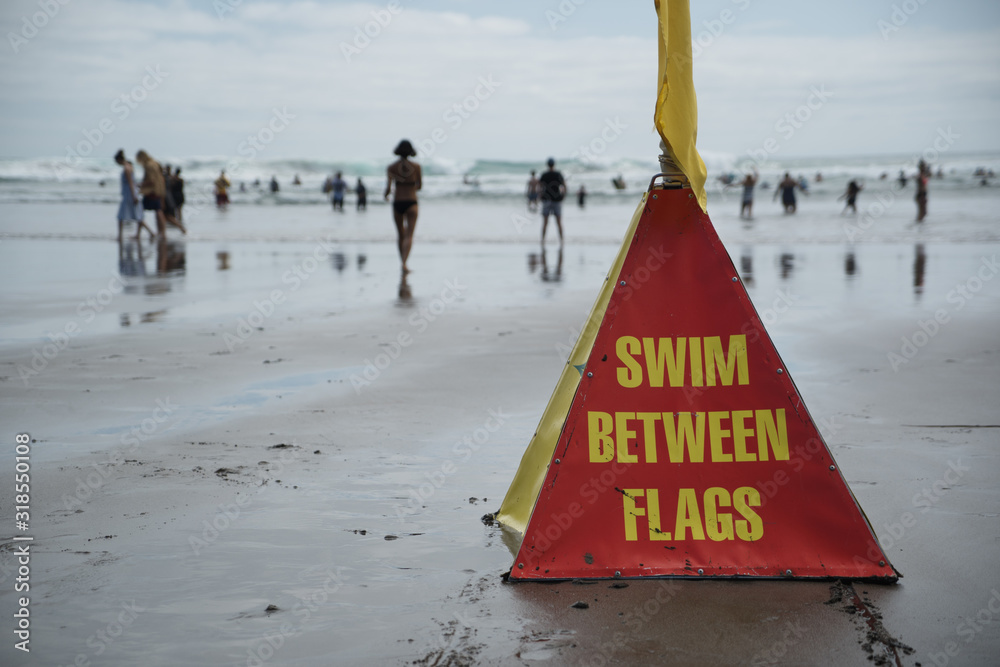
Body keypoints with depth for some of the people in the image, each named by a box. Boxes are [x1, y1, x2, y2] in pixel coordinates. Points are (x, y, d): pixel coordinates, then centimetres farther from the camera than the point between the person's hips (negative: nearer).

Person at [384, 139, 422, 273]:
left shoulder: (391, 167, -3)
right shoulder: (416, 166, -3)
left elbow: (388, 187, -9)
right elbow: (420, 186, 7)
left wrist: (386, 195, 13)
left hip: (397, 203, 2)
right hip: (411, 203, -2)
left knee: (401, 236, 16)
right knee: (409, 236, -7)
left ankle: (403, 263, 25)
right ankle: (404, 263, -25)